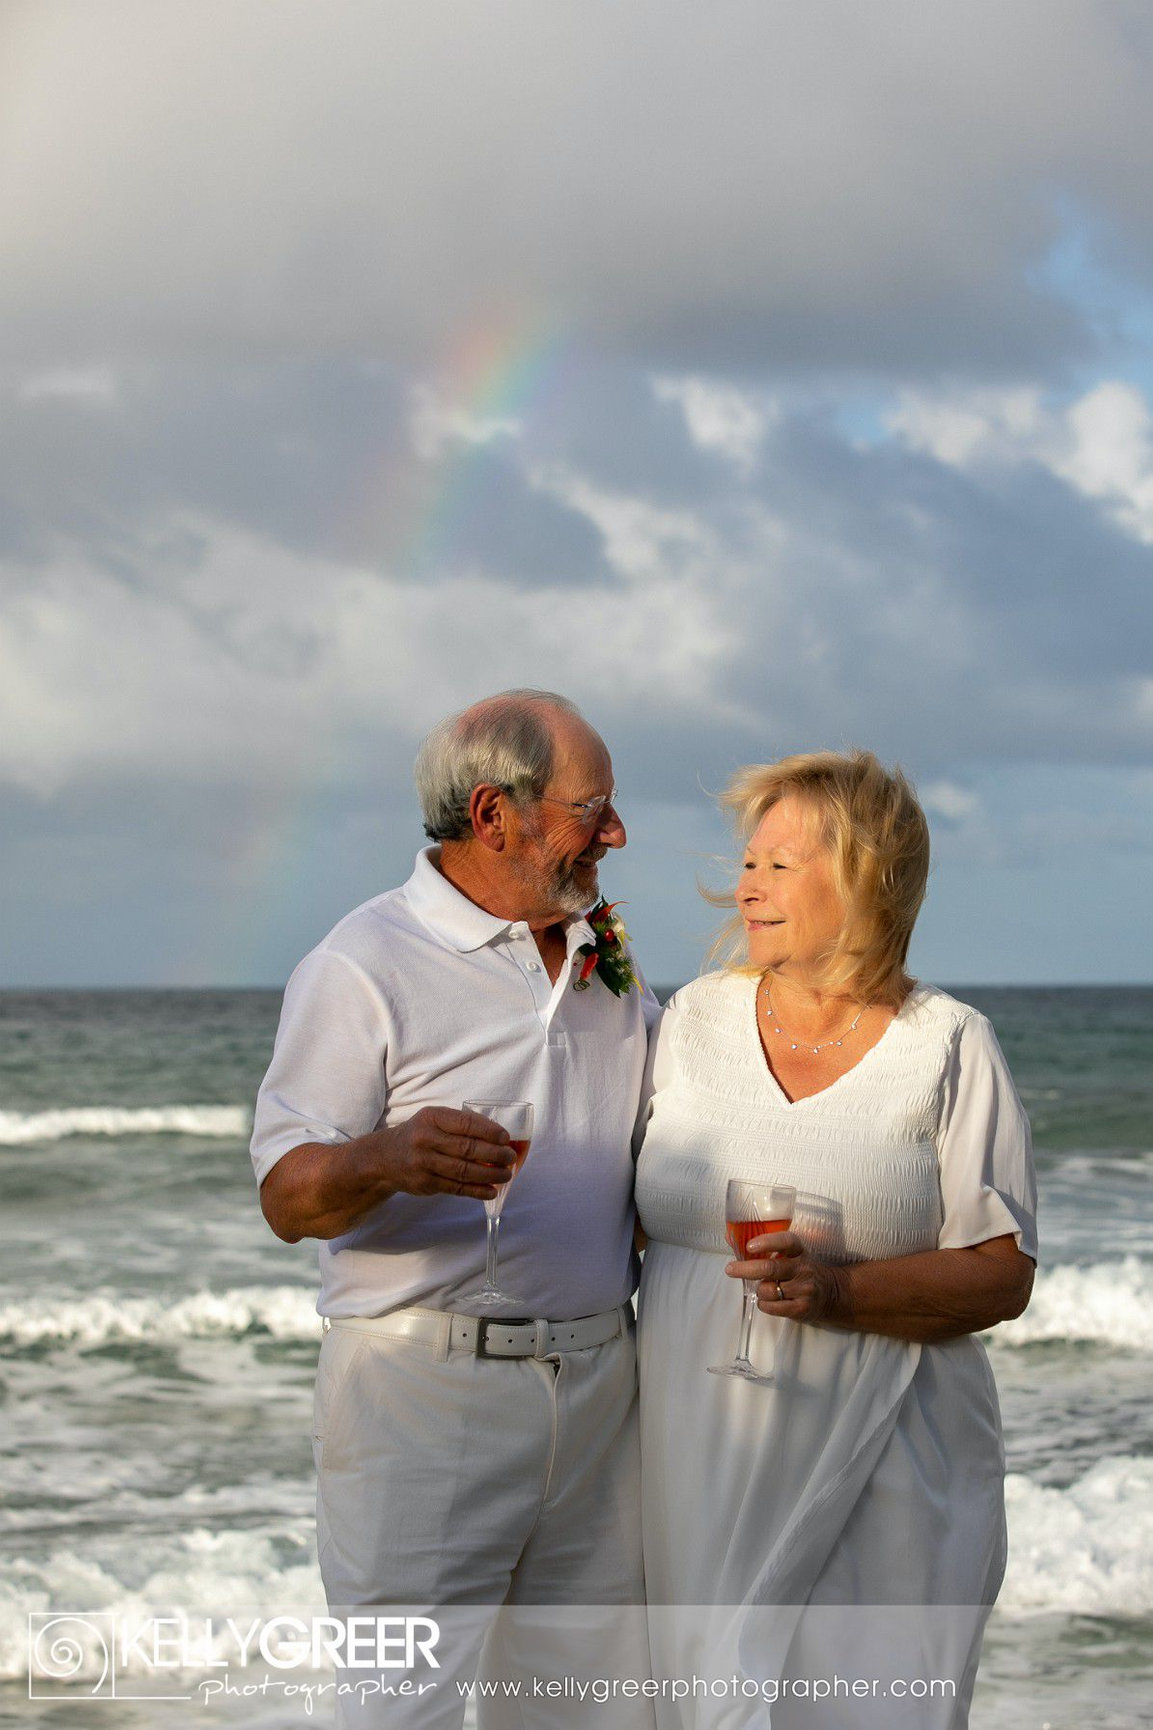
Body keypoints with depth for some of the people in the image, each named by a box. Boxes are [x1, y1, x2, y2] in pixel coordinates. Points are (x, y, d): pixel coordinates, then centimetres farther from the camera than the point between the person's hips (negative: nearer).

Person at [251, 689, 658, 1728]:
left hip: (598, 1393, 6)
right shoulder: (364, 967, -7)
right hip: (426, 1393, -6)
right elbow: (288, 1200, -11)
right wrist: (384, 1160, -32)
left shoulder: (612, 959, 15)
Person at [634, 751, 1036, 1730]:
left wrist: (840, 1290, -19)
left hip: (882, 1478, -2)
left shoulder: (948, 1046, -1)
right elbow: (632, 1207, 19)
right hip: (705, 1460, 3)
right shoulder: (695, 1020, 8)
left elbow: (1002, 1276, -6)